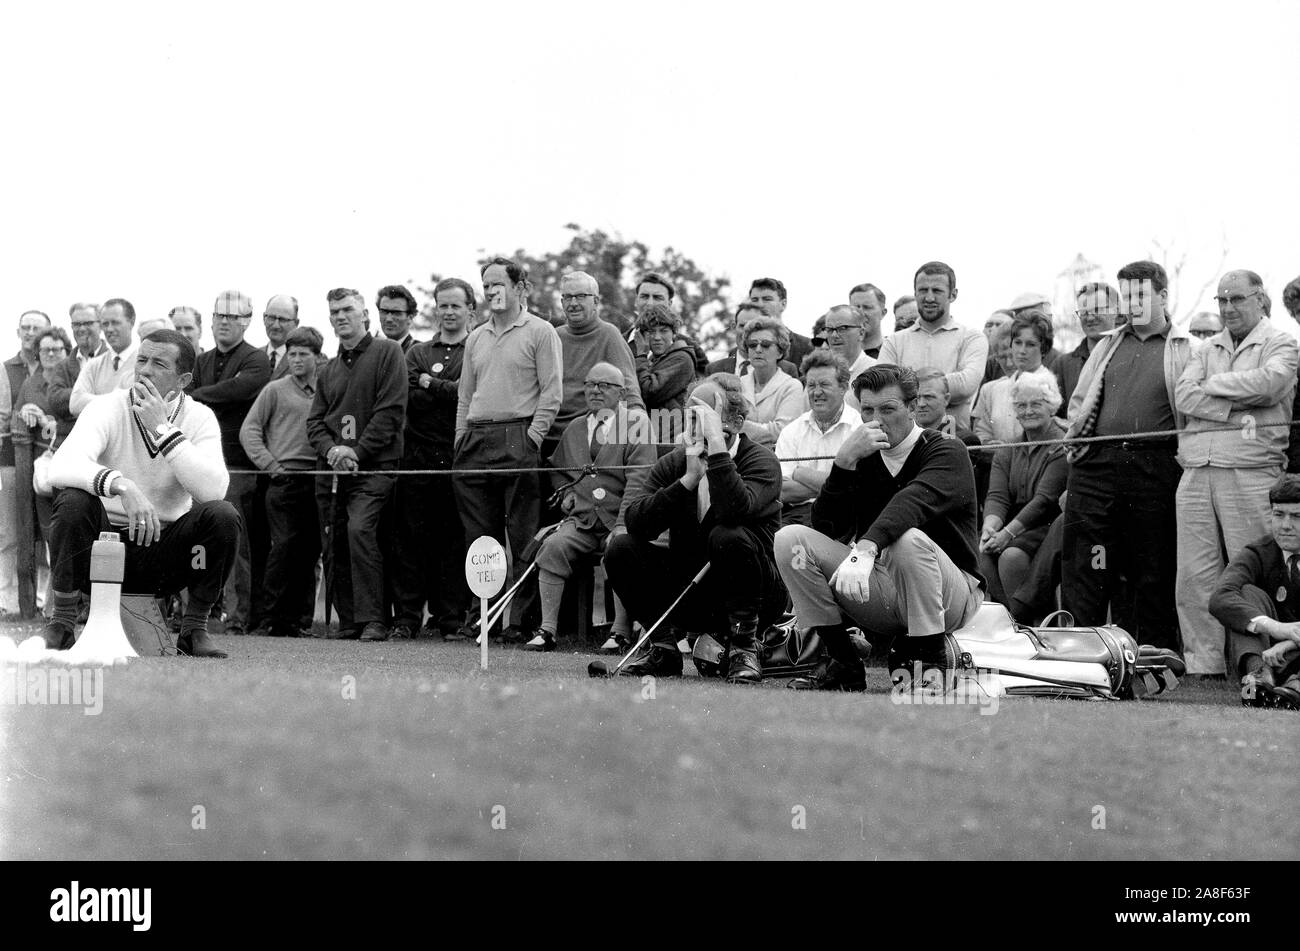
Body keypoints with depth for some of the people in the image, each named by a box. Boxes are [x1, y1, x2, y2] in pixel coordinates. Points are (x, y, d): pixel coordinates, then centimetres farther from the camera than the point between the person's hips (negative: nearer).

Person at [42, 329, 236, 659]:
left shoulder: (199, 418, -4)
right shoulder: (108, 408, -9)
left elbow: (212, 490, -22)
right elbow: (61, 468, -28)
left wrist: (163, 429, -24)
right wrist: (121, 485, -46)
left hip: (165, 552, 1)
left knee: (222, 515, -24)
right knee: (73, 501, -30)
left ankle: (194, 628, -6)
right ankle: (61, 623, -13)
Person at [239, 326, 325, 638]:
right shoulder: (275, 390, 6)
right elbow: (249, 430, 5)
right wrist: (270, 464, -4)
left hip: (318, 480, 3)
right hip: (284, 480, -3)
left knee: (310, 550, 2)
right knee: (284, 546, -8)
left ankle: (299, 618, 8)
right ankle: (276, 619, -1)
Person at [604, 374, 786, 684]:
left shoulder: (761, 461, -11)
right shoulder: (673, 463, 2)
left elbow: (735, 510, -34)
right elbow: (634, 521, -15)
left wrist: (717, 447, -34)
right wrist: (688, 479, -22)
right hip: (688, 594, 4)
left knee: (728, 536, -33)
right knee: (620, 548, -14)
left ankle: (743, 646, -16)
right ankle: (664, 647, 0)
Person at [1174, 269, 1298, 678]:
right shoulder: (1205, 350, 21)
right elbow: (1183, 396, 5)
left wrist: (1214, 385, -1)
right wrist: (1235, 410, -8)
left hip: (1251, 471, -5)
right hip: (1196, 471, 5)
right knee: (1194, 576, 0)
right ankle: (1203, 665, 4)